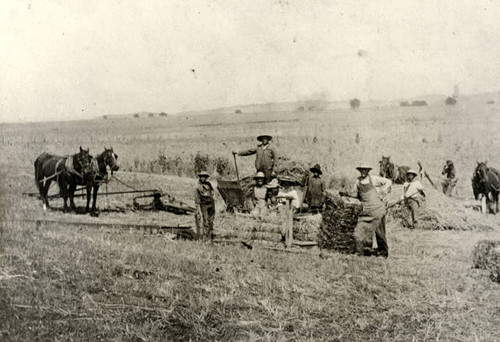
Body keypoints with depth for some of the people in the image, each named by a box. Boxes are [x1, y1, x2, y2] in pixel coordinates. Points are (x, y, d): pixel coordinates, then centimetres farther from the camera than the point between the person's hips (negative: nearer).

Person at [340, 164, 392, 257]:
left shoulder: (374, 179, -4)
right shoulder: (358, 181, 8)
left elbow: (388, 182, 2)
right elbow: (355, 193, 17)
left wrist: (382, 194, -6)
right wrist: (346, 194, 0)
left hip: (377, 207, -4)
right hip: (366, 210, 4)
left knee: (379, 230, 1)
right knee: (360, 229, -8)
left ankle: (384, 251, 15)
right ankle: (367, 250, 0)